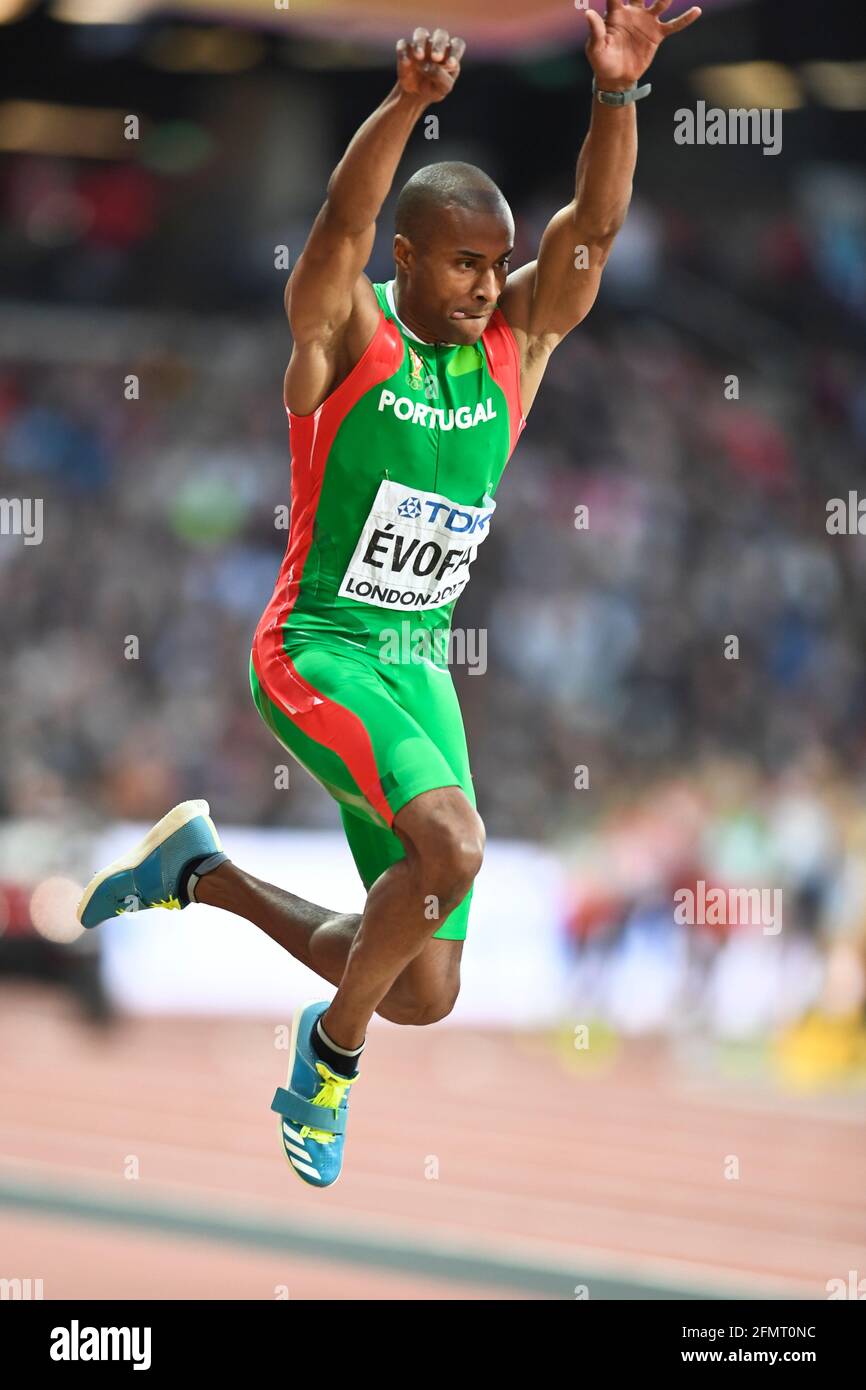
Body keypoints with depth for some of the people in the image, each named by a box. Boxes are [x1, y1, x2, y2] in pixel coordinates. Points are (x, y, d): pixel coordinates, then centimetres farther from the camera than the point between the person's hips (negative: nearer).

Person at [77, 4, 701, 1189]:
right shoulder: (344, 334, -8)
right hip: (315, 650, -6)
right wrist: (406, 104, -48)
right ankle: (334, 1045, -5)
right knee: (452, 843, -32)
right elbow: (346, 219, -29)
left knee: (425, 994, 5)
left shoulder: (517, 341, 3)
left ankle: (202, 871, 28)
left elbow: (594, 224, -12)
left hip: (419, 666, 6)